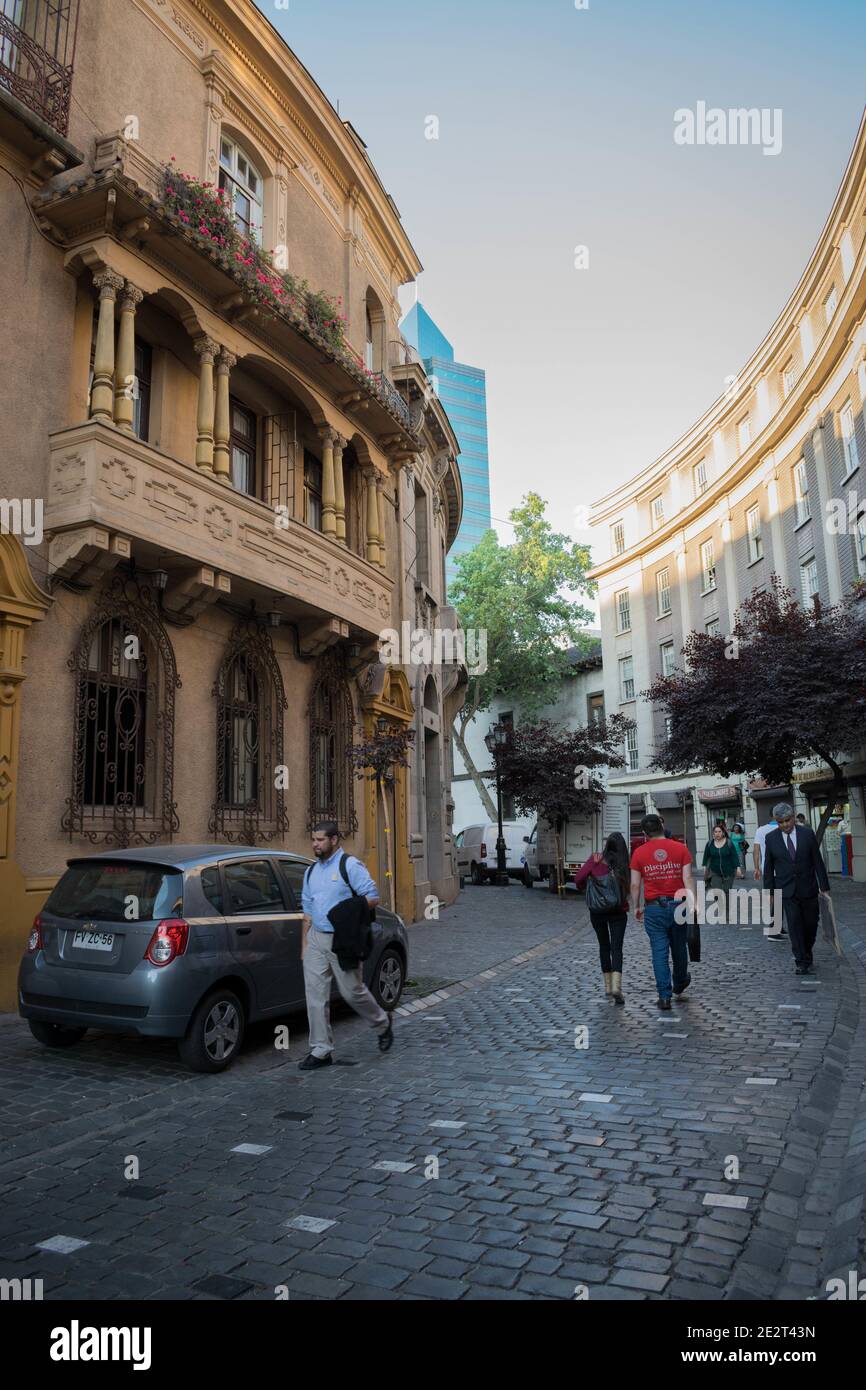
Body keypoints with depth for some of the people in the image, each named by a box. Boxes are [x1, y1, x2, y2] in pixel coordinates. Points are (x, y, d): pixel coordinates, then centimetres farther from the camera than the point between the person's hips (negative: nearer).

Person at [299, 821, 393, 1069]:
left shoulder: (350, 866, -8)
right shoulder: (311, 871, 13)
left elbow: (372, 896, -12)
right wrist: (304, 944, 15)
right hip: (316, 939, 6)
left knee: (352, 991, 3)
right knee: (315, 994, 1)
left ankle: (383, 1024, 30)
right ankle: (321, 1051, 10)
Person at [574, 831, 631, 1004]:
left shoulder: (596, 859, -8)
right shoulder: (623, 865, -7)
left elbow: (579, 878, -12)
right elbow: (627, 889, -10)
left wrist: (580, 886, 9)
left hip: (597, 911, 1)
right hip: (618, 912, -1)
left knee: (604, 946, 17)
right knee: (616, 948, 0)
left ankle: (608, 986, 22)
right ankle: (616, 986, -18)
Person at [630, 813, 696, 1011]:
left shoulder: (639, 852, -3)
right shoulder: (680, 848, -2)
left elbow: (635, 884, -1)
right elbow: (688, 878, -8)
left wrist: (636, 907, 10)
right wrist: (692, 902, -8)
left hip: (654, 908, -2)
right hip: (677, 905, 2)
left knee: (659, 951, 3)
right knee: (679, 947, 20)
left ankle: (664, 995, 0)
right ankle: (680, 983, 41)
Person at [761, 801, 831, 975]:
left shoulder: (808, 834, -3)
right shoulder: (771, 838, -3)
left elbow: (818, 862, -1)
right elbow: (768, 867, 3)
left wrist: (824, 887, -2)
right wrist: (769, 889, 1)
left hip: (808, 889, 1)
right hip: (787, 890, -1)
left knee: (810, 925, 10)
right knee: (794, 925, -6)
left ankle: (807, 953, 33)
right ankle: (801, 962, 0)